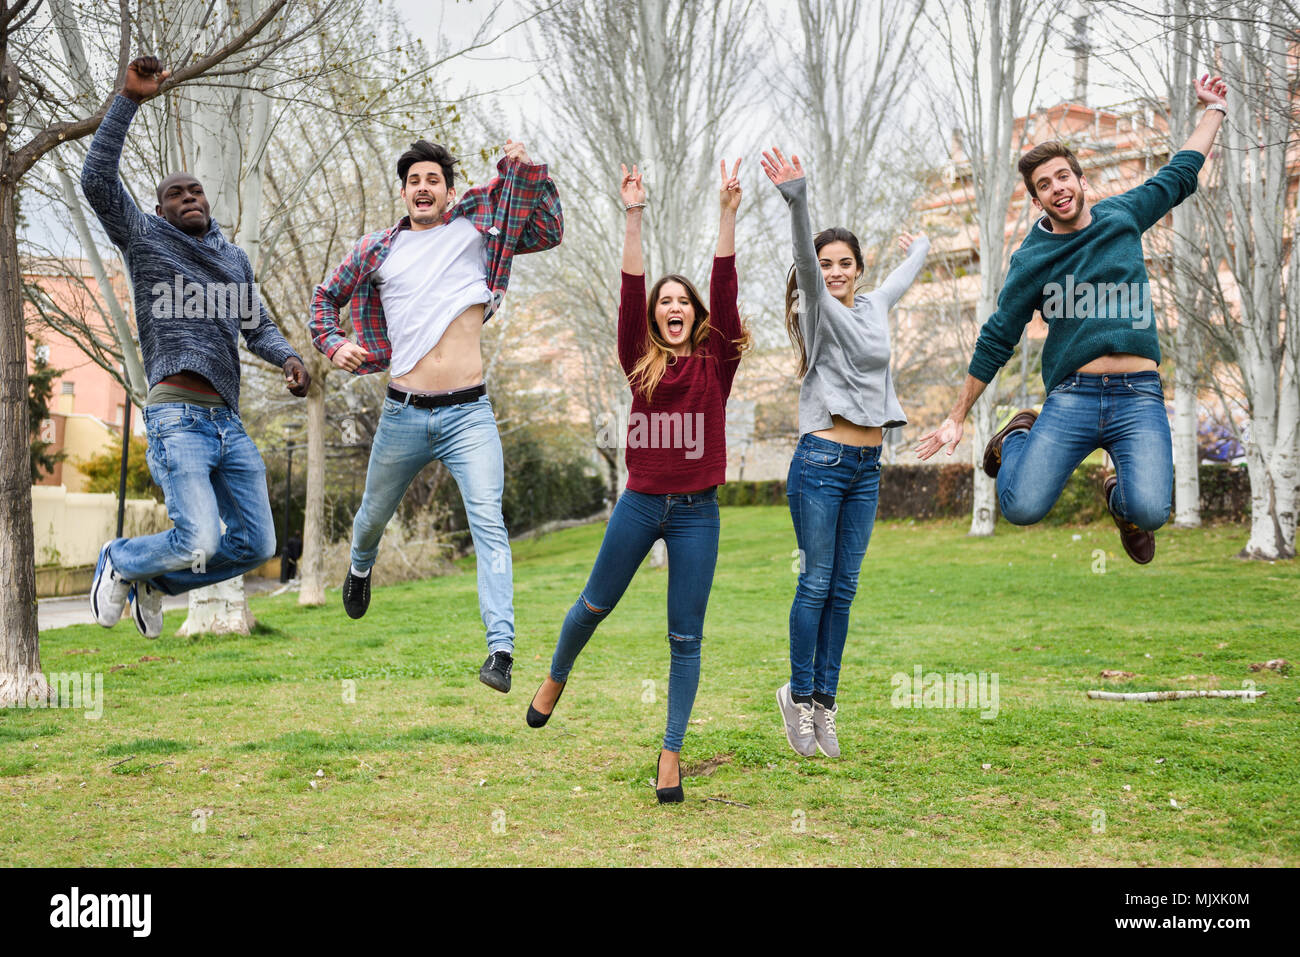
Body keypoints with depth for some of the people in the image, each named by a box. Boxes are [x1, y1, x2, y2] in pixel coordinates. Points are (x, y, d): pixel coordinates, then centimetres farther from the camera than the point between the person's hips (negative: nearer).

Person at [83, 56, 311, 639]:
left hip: (228, 422, 7)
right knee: (199, 545, -18)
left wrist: (289, 358, 4)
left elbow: (256, 326, 27)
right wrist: (129, 99, -16)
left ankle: (154, 582, 28)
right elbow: (97, 180, -11)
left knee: (255, 545, 6)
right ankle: (118, 560, 15)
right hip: (176, 418, -7)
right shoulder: (144, 239, 4)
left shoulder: (235, 258, 21)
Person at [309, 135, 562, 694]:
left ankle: (501, 650, -25)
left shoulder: (478, 231, 7)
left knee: (488, 521, -19)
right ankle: (361, 566, 57)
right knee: (374, 516, 21)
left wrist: (527, 173, -6)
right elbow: (326, 298, 21)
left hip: (469, 414, -2)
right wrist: (333, 345, 3)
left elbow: (549, 233, 4)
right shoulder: (377, 249, 9)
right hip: (403, 414, 2)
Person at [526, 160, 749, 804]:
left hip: (696, 511, -1)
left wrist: (727, 214, -15)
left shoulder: (715, 364, 0)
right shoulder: (640, 363, 2)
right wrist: (633, 217, -13)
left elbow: (725, 291, -8)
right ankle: (556, 676, 45)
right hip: (640, 503, 1)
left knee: (685, 636, 2)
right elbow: (630, 292, -8)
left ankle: (671, 751, 9)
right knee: (596, 603, 16)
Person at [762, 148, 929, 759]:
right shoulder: (818, 310, -4)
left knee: (844, 589, 7)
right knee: (816, 583, -3)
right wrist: (796, 200, -40)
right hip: (822, 460, -6)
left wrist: (919, 248, 55)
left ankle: (824, 699, 13)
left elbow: (904, 278, 37)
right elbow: (804, 263, -23)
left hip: (867, 466, 6)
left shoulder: (876, 307, 14)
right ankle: (798, 694, 9)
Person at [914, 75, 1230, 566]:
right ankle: (1018, 437, 19)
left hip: (1139, 397, 1)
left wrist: (1213, 108, 33)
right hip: (1070, 399, -1)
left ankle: (1121, 495, 18)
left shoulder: (1122, 216, 13)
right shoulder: (1031, 260, 6)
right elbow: (995, 342, 9)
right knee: (1021, 508, -17)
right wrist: (956, 419, 8)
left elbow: (1180, 175, 28)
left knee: (1150, 512, -23)